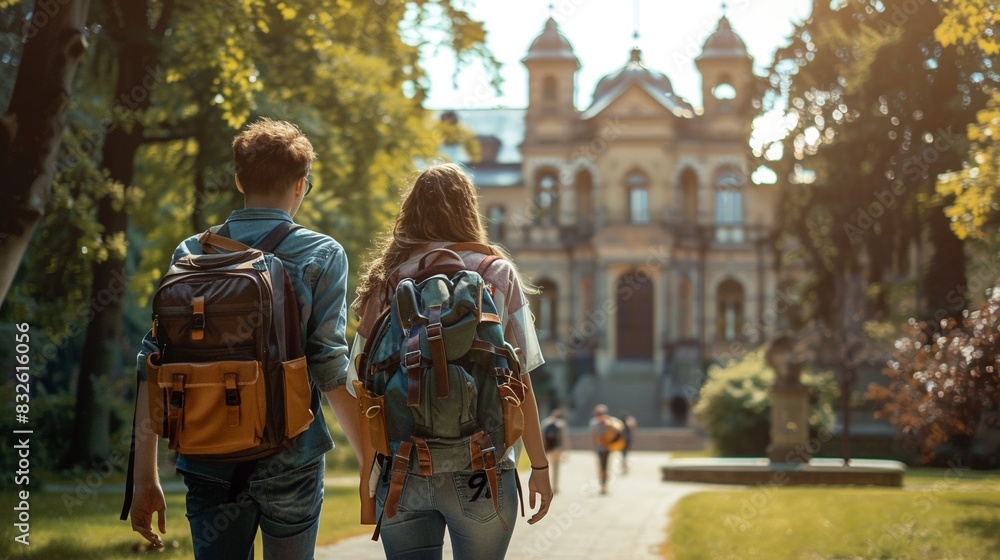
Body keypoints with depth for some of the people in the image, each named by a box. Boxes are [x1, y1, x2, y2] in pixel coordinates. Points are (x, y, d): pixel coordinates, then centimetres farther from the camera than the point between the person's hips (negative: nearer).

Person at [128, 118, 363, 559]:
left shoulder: (190, 254, 4)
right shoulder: (322, 256, -4)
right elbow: (330, 367, -9)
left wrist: (145, 477, 5)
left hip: (210, 467, 2)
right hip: (290, 461, -2)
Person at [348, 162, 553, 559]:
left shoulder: (385, 281, 5)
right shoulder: (497, 275, 1)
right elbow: (520, 384, -1)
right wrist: (540, 467, 6)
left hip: (402, 471, 1)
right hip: (480, 471, -1)